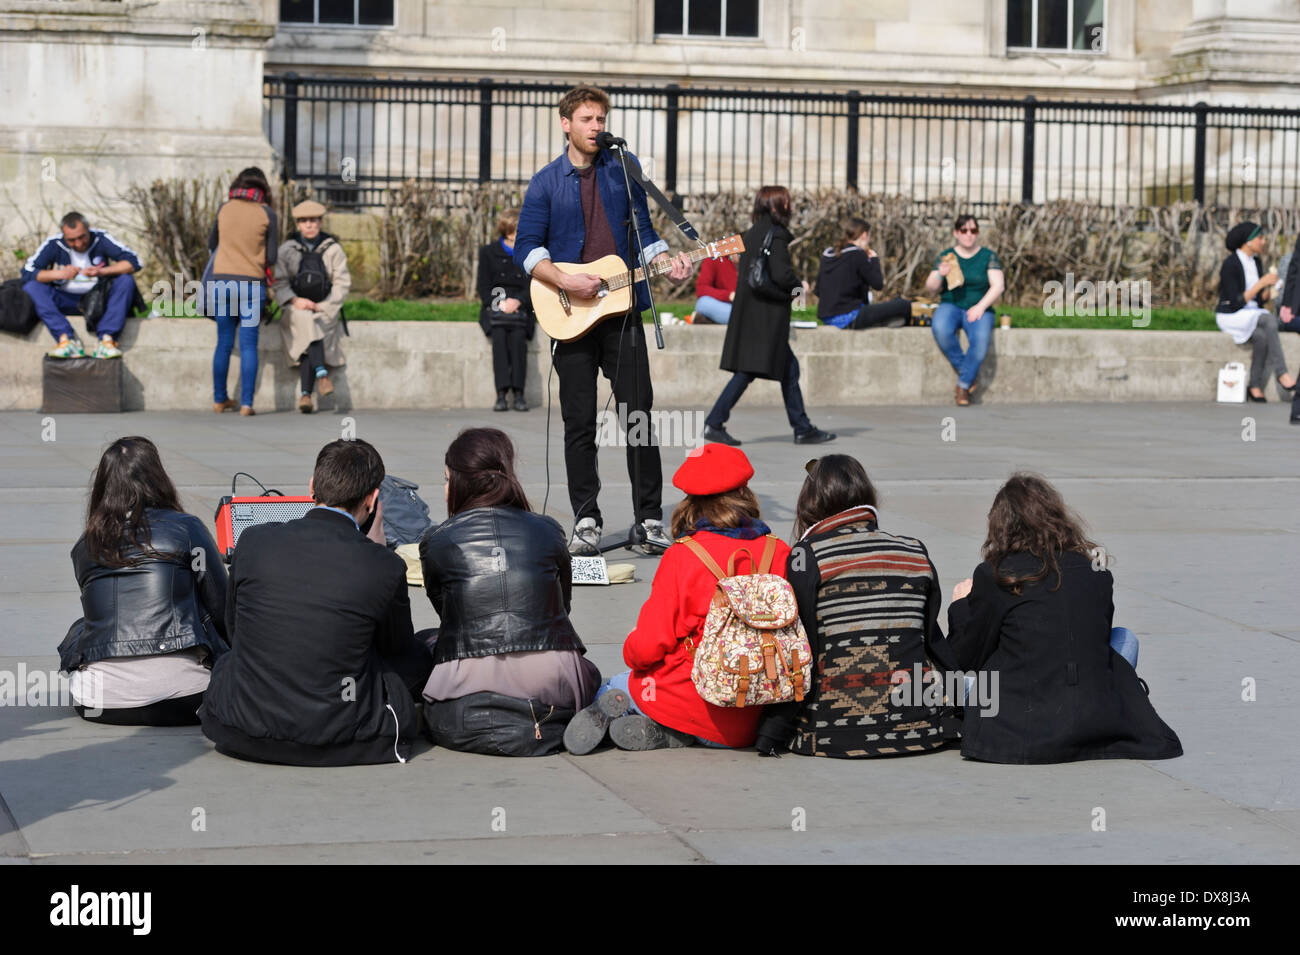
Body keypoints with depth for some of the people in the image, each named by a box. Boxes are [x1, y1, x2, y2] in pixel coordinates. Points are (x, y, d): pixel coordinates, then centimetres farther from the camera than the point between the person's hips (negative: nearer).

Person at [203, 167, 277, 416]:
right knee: (248, 346, 1)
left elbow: (211, 244, 15)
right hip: (253, 284, -2)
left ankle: (220, 400, 19)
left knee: (224, 344, 12)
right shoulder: (267, 213, -4)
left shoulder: (225, 208, 3)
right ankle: (246, 403, -3)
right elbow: (271, 258, -3)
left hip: (222, 281, 2)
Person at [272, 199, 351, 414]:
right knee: (307, 322, -34)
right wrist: (295, 300, -15)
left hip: (325, 308, 0)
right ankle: (321, 373, -44)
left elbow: (342, 283, 1)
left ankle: (305, 394, -40)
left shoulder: (333, 249, 4)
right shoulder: (287, 249, 5)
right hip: (295, 310, 0)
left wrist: (323, 307, -11)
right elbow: (278, 283, 2)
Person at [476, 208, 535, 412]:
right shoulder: (488, 252, 9)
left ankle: (518, 393, -32)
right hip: (494, 308, 0)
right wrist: (499, 303, -13)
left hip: (521, 307, 0)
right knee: (499, 335, -30)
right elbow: (484, 288, 4)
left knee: (518, 335, -30)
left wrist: (517, 301, -13)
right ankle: (501, 393, -35)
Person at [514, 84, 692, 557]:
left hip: (621, 309, 1)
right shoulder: (547, 181, 3)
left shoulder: (624, 167, 8)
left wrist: (666, 262, -7)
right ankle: (586, 523, 10)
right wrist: (564, 281, -14)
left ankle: (648, 522, 3)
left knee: (639, 416, -3)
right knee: (579, 424, 2)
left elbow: (642, 229, 12)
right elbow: (526, 247, 1)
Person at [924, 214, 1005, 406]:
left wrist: (980, 306, -17)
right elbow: (930, 288, 5)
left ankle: (964, 383, -18)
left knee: (981, 339, -35)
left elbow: (998, 286, -3)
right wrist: (940, 275, -17)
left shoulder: (988, 256, 6)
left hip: (978, 309, -1)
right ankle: (967, 371, -17)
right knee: (941, 330, -36)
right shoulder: (946, 256, 9)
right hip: (951, 306, 1)